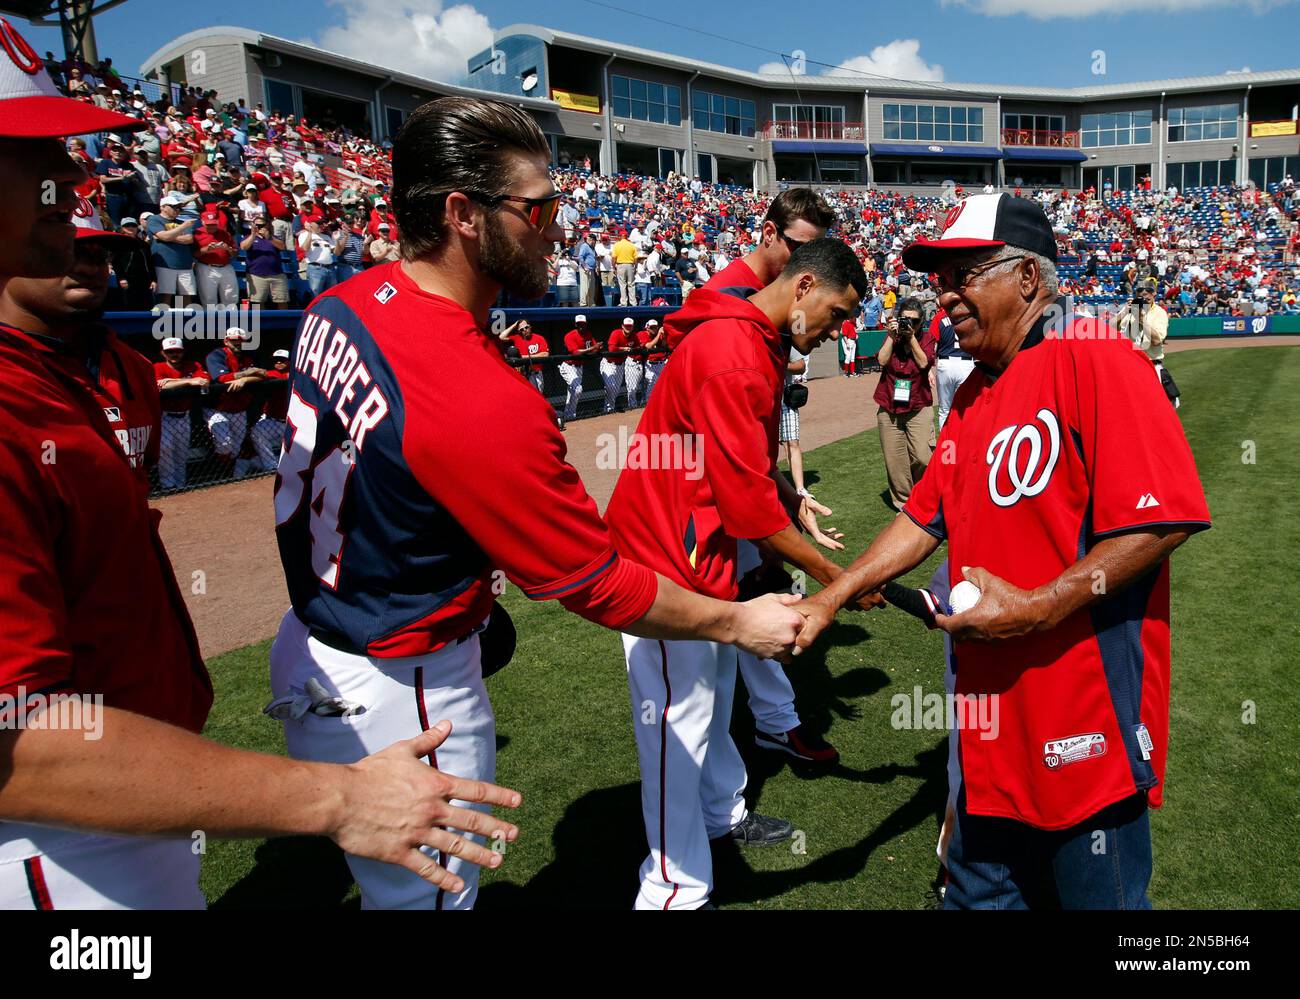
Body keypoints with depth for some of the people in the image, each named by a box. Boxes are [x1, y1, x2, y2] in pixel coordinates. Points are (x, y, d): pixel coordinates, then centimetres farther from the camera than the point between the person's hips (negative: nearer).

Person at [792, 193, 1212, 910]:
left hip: (1088, 711, -8)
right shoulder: (975, 391, 12)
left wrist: (1034, 609, -21)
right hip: (992, 709, 8)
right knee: (978, 891, 22)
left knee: (1096, 895, 12)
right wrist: (829, 599, 7)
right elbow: (926, 516, 14)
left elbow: (1165, 519, -21)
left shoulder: (1096, 359, -15)